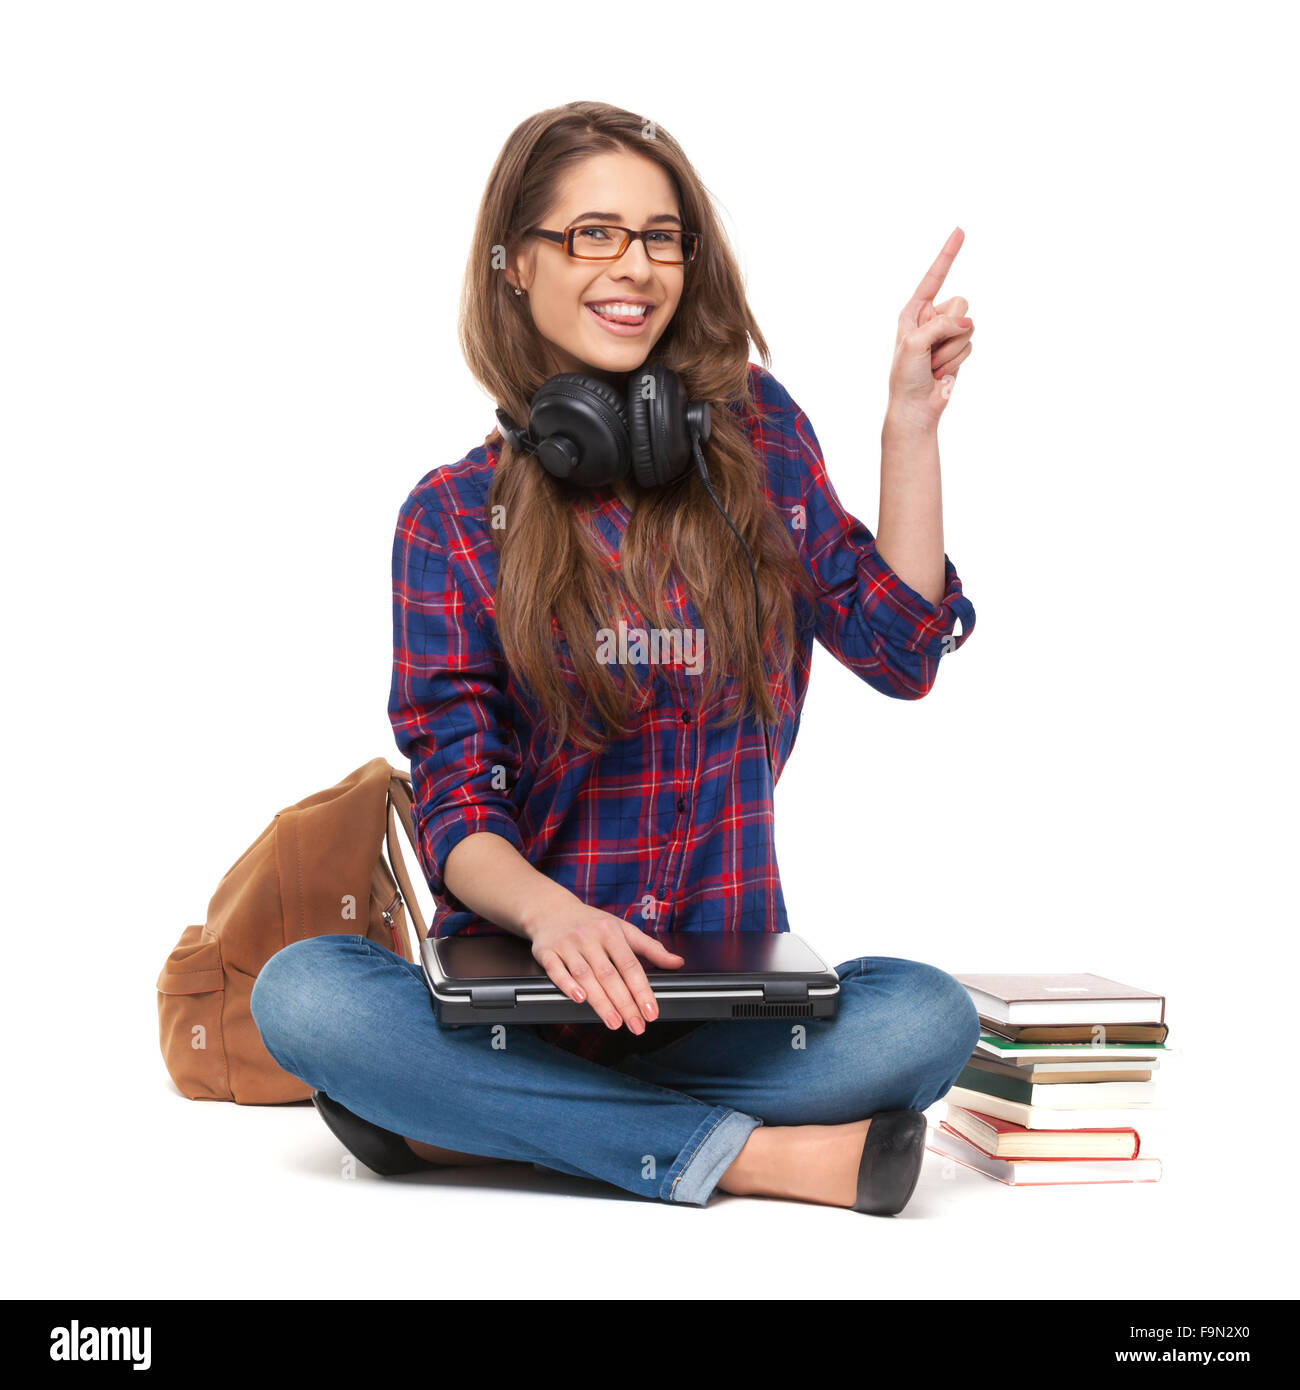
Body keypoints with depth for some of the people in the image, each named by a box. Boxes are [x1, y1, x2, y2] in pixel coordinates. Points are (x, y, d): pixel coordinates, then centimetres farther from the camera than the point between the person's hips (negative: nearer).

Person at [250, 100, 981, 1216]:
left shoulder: (752, 429, 7)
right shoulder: (455, 518, 2)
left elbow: (900, 650, 7)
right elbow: (457, 806, -5)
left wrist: (912, 420, 0)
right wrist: (547, 911, -27)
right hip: (518, 985, -1)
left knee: (929, 1018, -29)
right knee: (300, 994, -30)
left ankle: (478, 1124, -18)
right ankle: (754, 1153, -23)